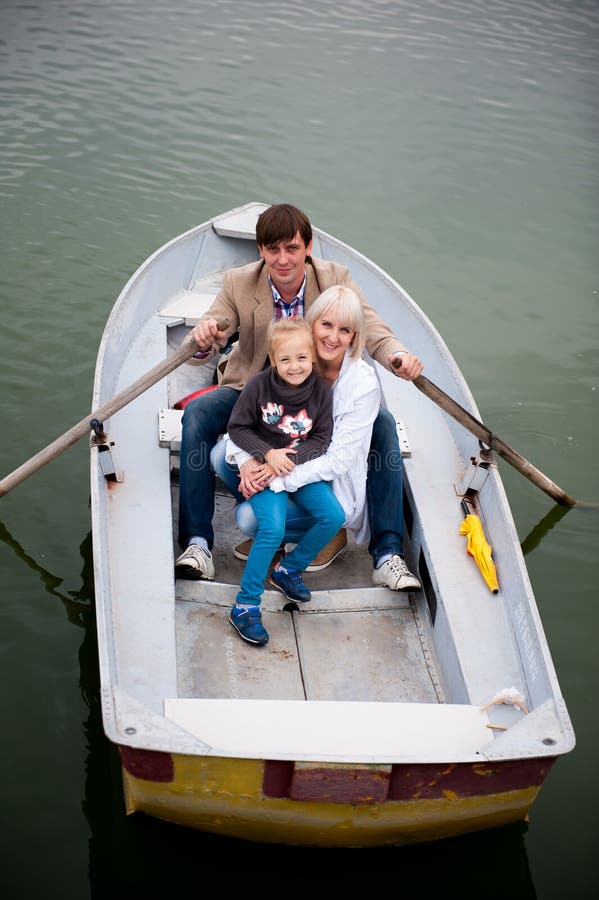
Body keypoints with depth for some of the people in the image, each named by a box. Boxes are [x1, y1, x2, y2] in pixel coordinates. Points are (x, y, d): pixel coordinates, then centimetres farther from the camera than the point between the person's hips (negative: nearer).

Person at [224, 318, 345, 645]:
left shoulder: (321, 389, -6)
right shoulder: (259, 385, -13)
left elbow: (321, 439, -4)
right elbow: (237, 427, -6)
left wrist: (290, 459, -19)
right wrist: (268, 454, -19)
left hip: (302, 467, 4)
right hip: (261, 466, -4)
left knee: (333, 516, -13)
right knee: (273, 528, -24)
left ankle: (288, 570, 11)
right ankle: (245, 606, -13)